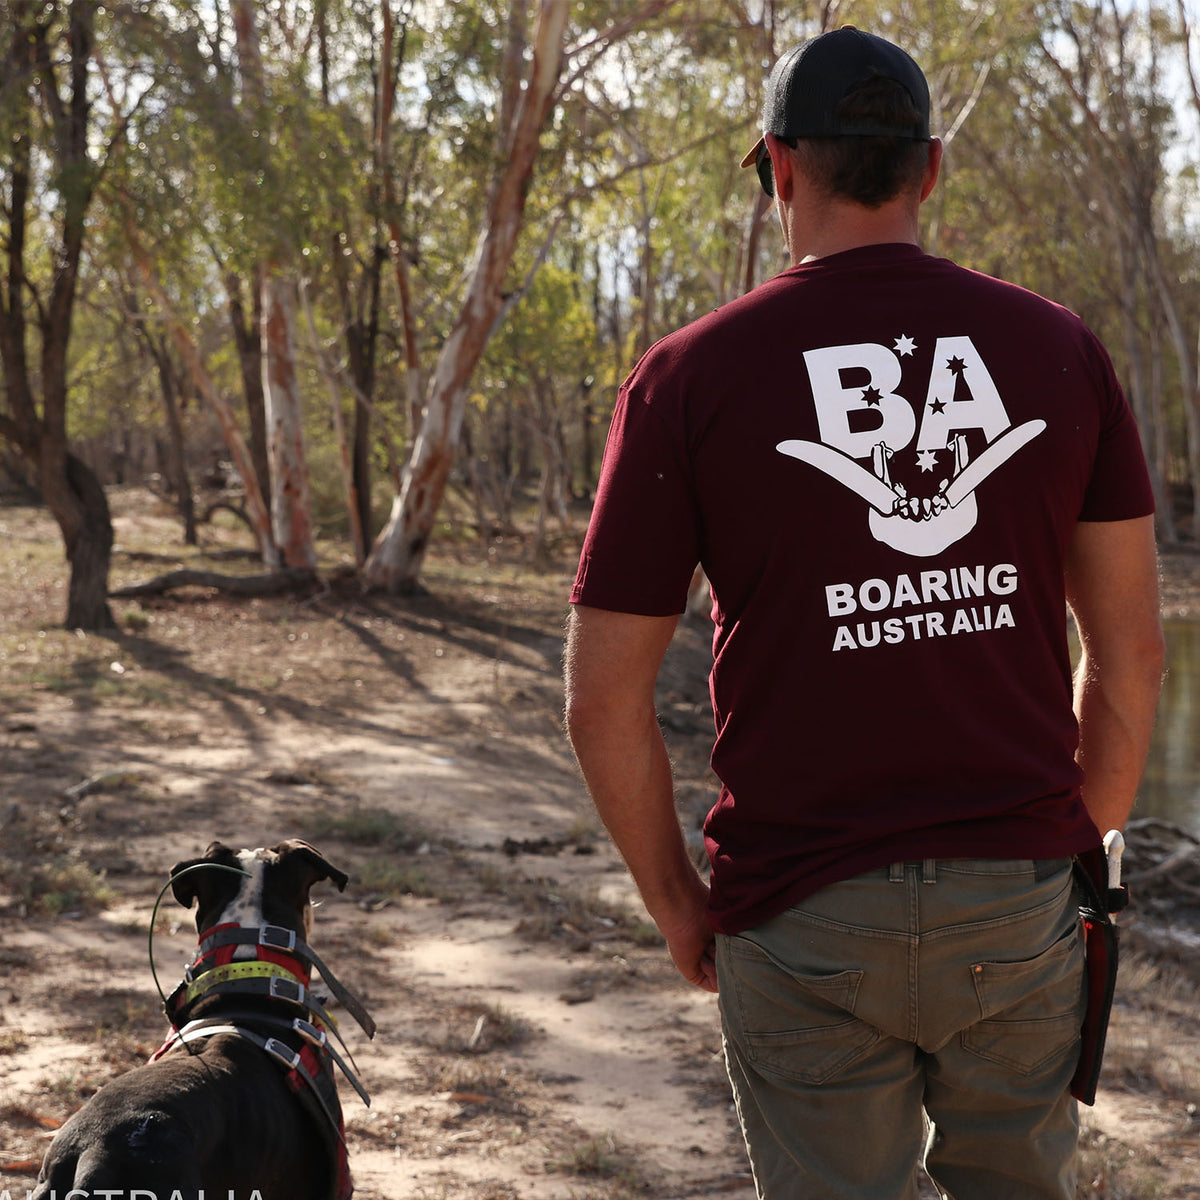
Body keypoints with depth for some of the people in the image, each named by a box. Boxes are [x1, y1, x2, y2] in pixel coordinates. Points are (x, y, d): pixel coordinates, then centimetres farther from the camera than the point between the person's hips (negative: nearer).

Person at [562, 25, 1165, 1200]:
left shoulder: (688, 376, -5)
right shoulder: (1056, 348, 2)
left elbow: (604, 698, -5)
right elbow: (1131, 651, 5)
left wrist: (676, 903, 7)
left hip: (805, 919, -2)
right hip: (1019, 897, 3)